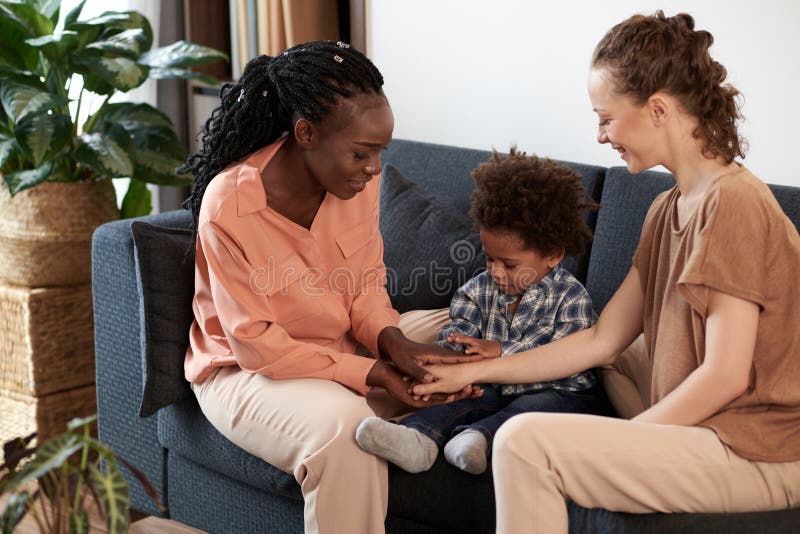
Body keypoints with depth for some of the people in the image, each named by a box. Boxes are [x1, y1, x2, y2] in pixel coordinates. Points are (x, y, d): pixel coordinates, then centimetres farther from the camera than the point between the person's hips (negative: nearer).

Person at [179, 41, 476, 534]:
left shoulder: (357, 178, -10)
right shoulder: (229, 207, -27)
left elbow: (366, 285, 4)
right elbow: (255, 343, -22)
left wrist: (391, 339, -18)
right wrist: (370, 374, -27)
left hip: (342, 350, 7)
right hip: (246, 371, -7)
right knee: (344, 424, -35)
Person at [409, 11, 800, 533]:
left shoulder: (733, 202, -16)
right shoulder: (669, 209, 14)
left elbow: (725, 373, -19)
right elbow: (601, 340, 12)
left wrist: (622, 439, -11)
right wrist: (474, 372, 10)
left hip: (757, 454, -10)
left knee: (525, 441, -18)